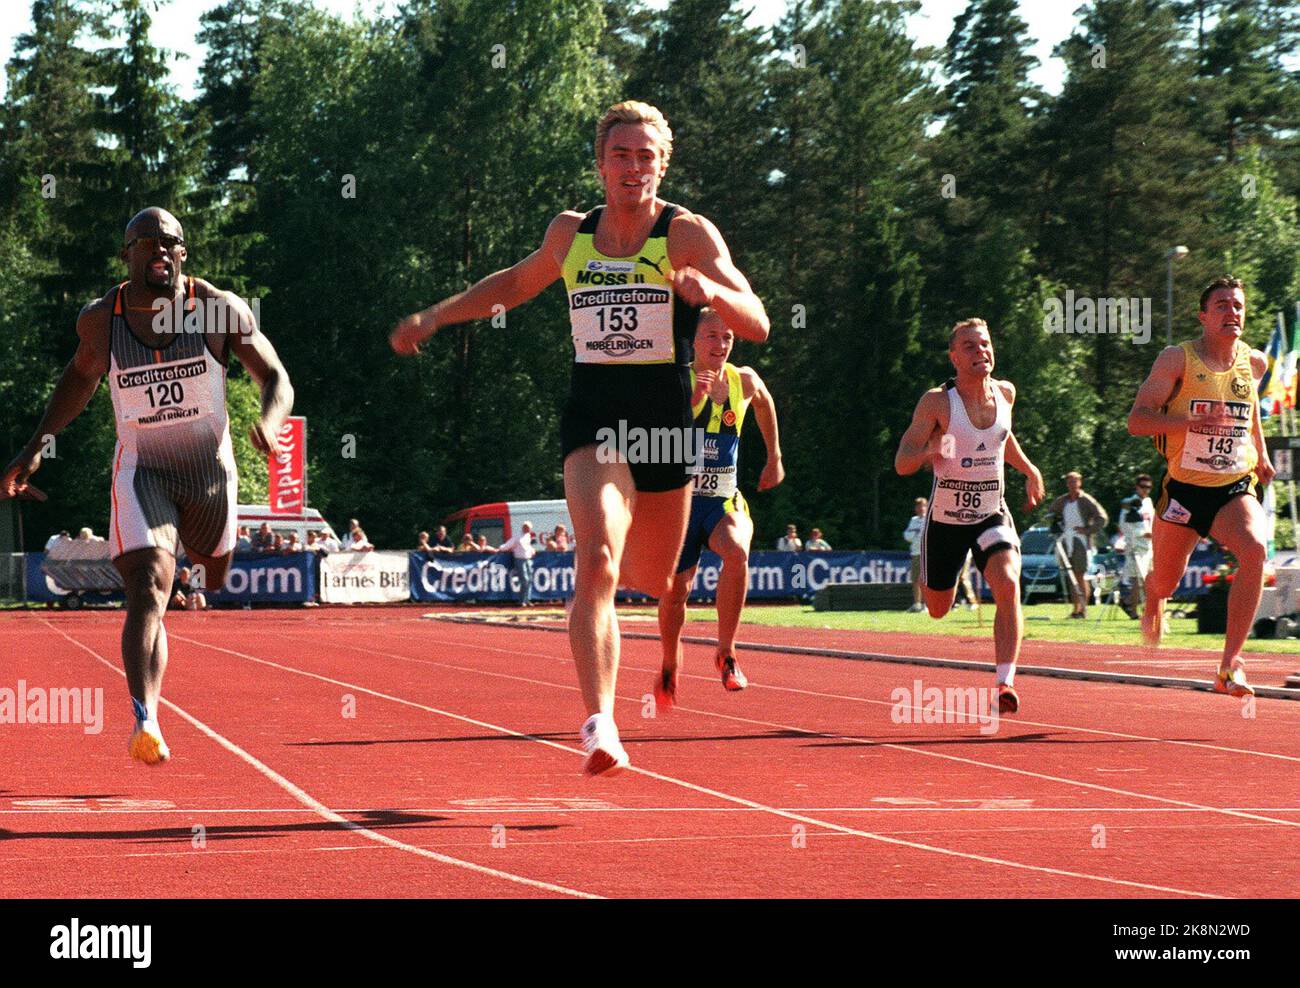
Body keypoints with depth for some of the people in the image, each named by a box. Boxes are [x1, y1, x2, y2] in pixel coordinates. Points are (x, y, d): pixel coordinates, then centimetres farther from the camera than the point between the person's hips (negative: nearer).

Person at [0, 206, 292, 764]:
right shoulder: (100, 320, -7)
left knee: (215, 586, 24)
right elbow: (81, 377, 14)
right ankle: (145, 720, -36)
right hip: (142, 472, -2)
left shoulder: (220, 310, -11)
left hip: (210, 471, 2)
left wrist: (269, 421, -28)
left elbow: (276, 378, -5)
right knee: (147, 595, -22)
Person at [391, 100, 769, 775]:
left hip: (667, 417, 0)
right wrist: (436, 316, 25)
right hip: (594, 418, 0)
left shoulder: (688, 233, -3)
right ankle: (598, 725, -28)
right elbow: (517, 283, 29)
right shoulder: (570, 233, 7)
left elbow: (757, 325, -10)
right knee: (596, 567, -22)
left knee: (650, 581, 14)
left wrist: (713, 292, -31)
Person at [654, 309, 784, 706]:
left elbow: (765, 404, 25)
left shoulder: (744, 381, 1)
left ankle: (726, 653, -19)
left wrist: (774, 458, 29)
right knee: (675, 591, 6)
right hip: (680, 498, -1)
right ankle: (669, 666, 36)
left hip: (724, 500, 1)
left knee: (736, 551, -31)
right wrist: (689, 399, -37)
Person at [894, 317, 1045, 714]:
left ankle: (1005, 682, -26)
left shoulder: (1005, 393, 0)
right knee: (938, 608, 14)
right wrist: (929, 451, -36)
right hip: (945, 519, -2)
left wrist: (1029, 469, 21)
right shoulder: (937, 402, -14)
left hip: (993, 516, 2)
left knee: (1008, 586, -25)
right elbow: (902, 464, -16)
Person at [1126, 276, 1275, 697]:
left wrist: (1261, 456, 21)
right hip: (1184, 488, -2)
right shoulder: (1177, 359, -9)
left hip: (1235, 488, 2)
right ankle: (1153, 606, 53)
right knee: (1164, 582, 11)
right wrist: (1192, 420, -27)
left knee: (1254, 550, -29)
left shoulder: (1254, 363, 5)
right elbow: (1137, 420, -13)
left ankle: (1230, 663, -27)